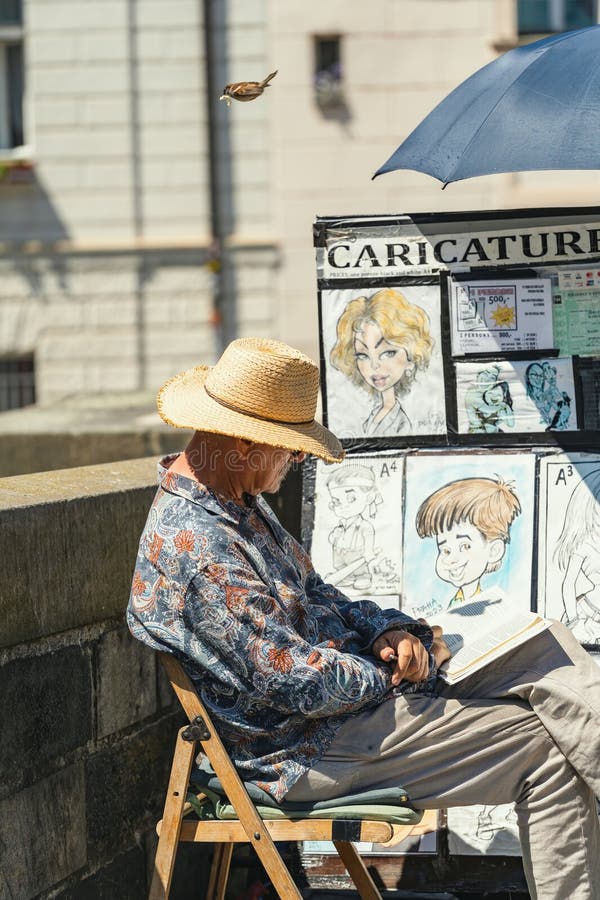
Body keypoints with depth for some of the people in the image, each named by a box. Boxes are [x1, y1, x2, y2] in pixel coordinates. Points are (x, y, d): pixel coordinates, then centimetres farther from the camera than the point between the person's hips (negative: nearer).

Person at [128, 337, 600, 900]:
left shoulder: (235, 503, 7)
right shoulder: (196, 548, -27)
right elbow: (296, 681, -27)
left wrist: (388, 630, -2)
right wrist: (392, 672, -12)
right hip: (310, 748, -10)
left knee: (545, 644, -2)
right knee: (545, 748, -13)